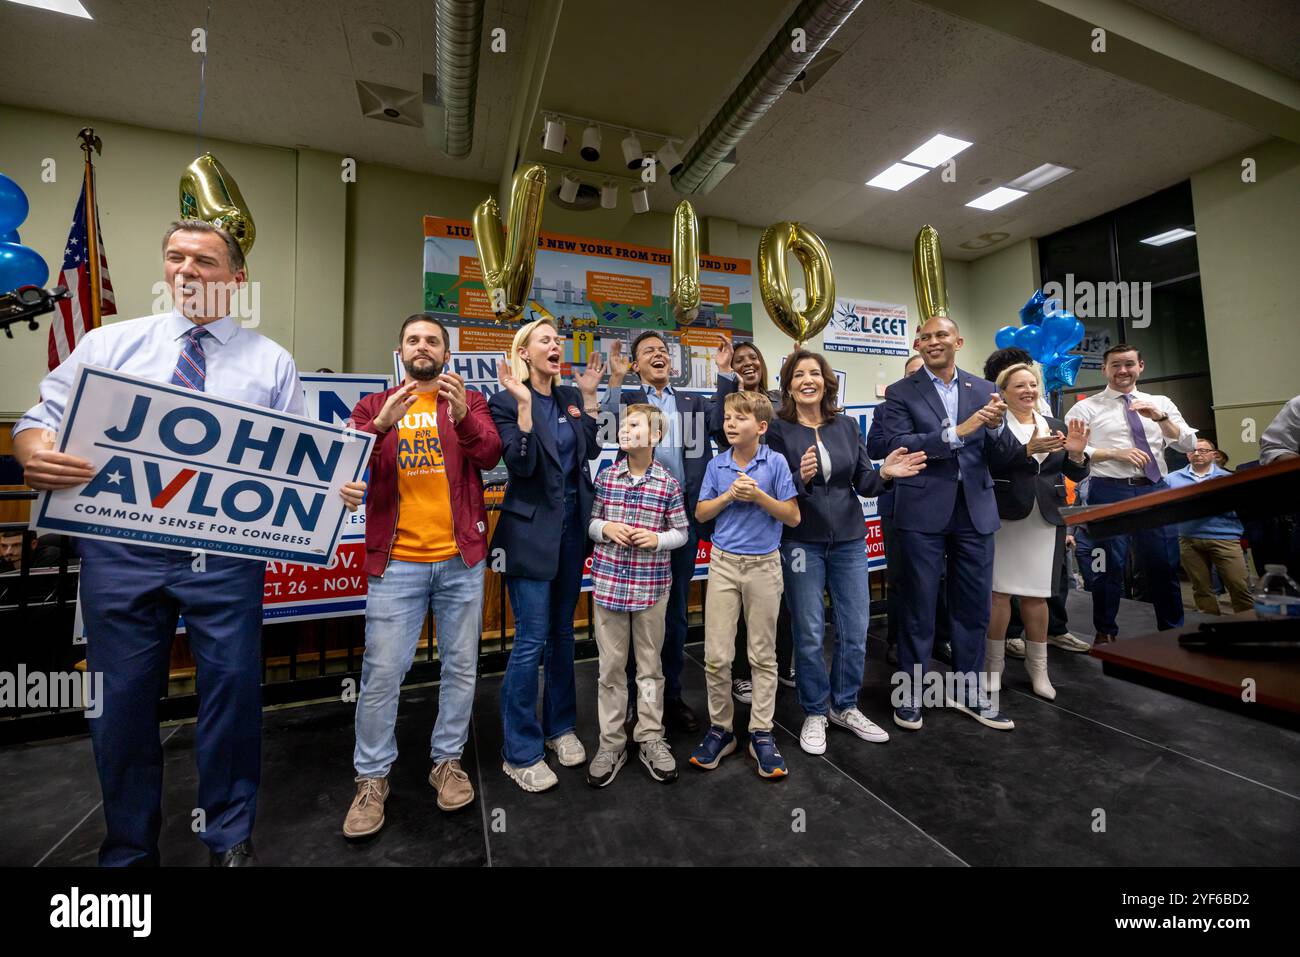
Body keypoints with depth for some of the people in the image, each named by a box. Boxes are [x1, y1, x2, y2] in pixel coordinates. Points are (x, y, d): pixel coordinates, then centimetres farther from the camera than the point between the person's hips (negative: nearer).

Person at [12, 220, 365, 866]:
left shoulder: (271, 362, 5)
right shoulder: (109, 343, 10)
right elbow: (39, 420, 8)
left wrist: (334, 491, -18)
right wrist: (36, 457, -15)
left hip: (226, 555, -1)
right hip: (120, 551, 2)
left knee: (232, 696, 8)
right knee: (121, 702, 13)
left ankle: (230, 838, 31)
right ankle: (128, 849, 37)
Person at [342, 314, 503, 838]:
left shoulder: (470, 401, 6)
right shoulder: (374, 405, 9)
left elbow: (490, 455, -11)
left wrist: (462, 415, -29)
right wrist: (380, 425, -22)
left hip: (460, 559, 0)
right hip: (396, 561, 0)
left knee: (460, 666, 10)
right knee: (381, 672, 6)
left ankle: (448, 761, 30)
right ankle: (371, 779, 26)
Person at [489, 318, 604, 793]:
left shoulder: (571, 397, 10)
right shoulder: (506, 401, -7)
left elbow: (590, 450, 2)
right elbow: (521, 464, -17)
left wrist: (588, 396, 0)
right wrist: (524, 402, -23)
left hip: (572, 524, 6)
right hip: (531, 528, -6)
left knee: (562, 632, 16)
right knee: (531, 639, -1)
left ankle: (561, 727, 34)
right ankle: (520, 753, 17)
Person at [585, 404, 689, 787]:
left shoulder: (669, 483, -4)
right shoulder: (604, 476, 1)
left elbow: (682, 531, 2)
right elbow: (589, 521, 7)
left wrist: (657, 539, -16)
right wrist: (605, 528, -14)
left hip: (652, 586, -1)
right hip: (609, 582, 1)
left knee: (650, 664, 13)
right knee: (611, 665, 11)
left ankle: (650, 738, 30)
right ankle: (611, 743, 27)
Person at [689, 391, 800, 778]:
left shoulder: (775, 463, -6)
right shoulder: (717, 465, 1)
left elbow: (793, 517, -6)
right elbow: (701, 514, 5)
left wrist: (758, 495, -19)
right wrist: (729, 495, -11)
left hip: (763, 565, -2)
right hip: (723, 563, 2)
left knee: (763, 656, 10)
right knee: (716, 655, 4)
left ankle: (761, 733, 25)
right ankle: (720, 728, 23)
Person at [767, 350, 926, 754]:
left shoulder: (847, 426, 6)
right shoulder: (779, 430, -6)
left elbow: (863, 484, 6)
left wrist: (884, 474, -13)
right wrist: (801, 478, -28)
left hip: (849, 540, 4)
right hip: (802, 543, -4)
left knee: (855, 631, 11)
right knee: (810, 635, 5)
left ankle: (845, 707, 32)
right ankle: (814, 713, 26)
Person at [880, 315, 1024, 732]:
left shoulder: (984, 391, 9)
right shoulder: (900, 393, -1)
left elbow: (1003, 455, 5)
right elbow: (897, 445, -15)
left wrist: (996, 426, -15)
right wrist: (956, 432, -21)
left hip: (975, 511, 4)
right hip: (924, 513, -4)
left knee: (974, 605, 13)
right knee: (919, 608, 6)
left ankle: (967, 690, 31)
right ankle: (908, 693, 21)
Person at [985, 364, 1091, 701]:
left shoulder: (1056, 425, 14)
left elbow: (1076, 475, 13)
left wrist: (1077, 453, -7)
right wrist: (1028, 450, -27)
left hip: (1046, 520, 4)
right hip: (1003, 518, -4)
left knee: (1036, 595, 9)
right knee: (999, 593, -1)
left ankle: (1038, 668, 23)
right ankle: (994, 666, 13)